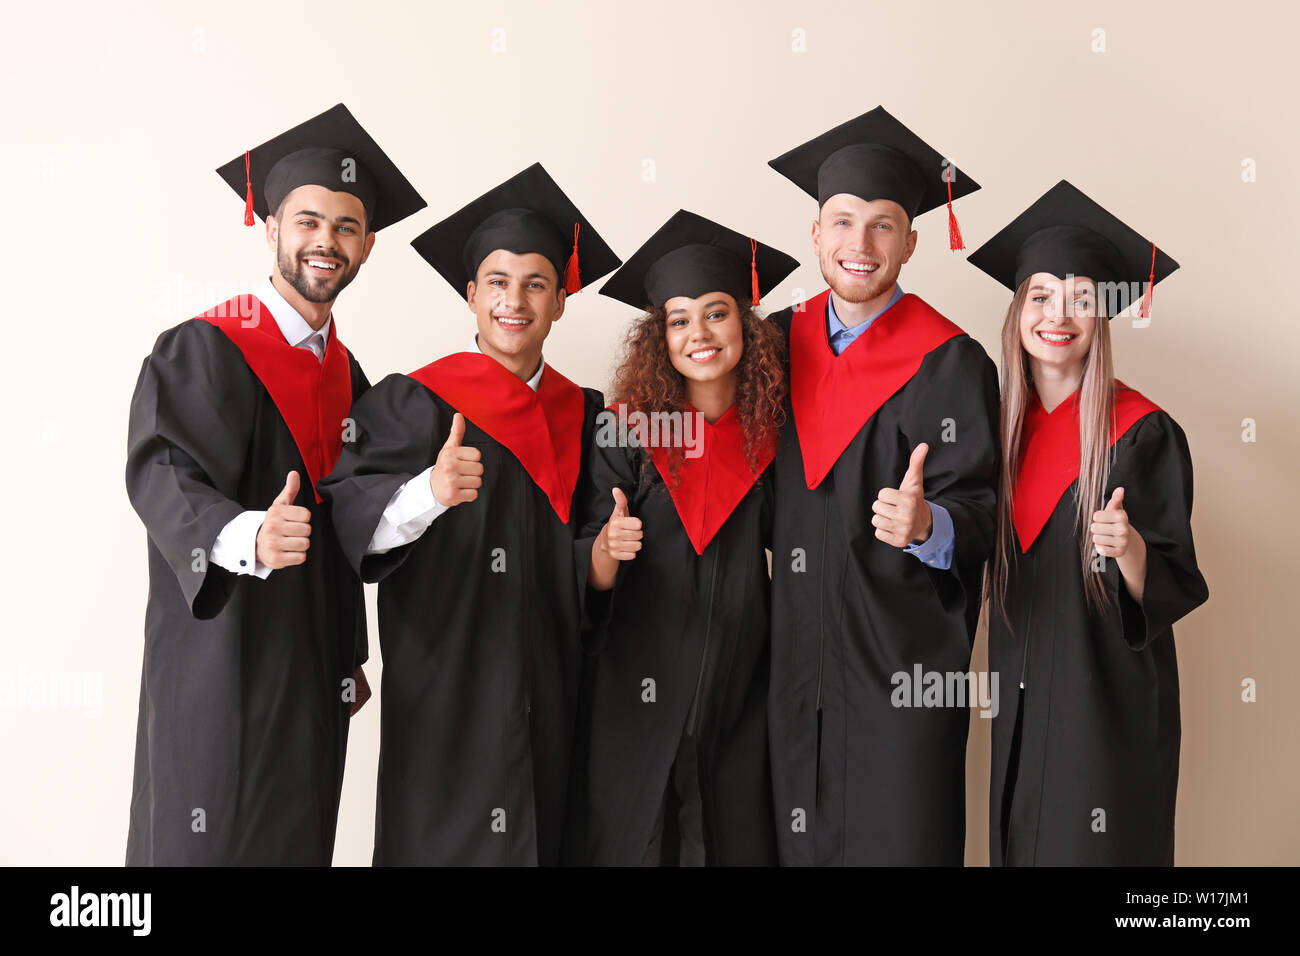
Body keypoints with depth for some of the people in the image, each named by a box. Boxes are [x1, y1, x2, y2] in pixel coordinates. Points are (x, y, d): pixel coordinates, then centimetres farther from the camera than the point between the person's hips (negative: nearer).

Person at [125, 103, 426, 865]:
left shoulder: (348, 376, 12)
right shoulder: (200, 352, -8)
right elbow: (161, 475, -22)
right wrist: (246, 537, -42)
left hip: (313, 672, 6)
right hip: (221, 660, -6)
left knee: (299, 839, 12)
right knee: (211, 841, 0)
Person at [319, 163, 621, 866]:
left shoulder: (584, 413, 10)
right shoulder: (415, 402, -5)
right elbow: (350, 514, -19)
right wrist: (429, 491, -36)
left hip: (552, 696, 5)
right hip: (446, 694, -4)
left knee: (547, 835, 9)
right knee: (446, 841, 0)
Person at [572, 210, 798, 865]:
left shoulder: (774, 432, -1)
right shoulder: (627, 430, -5)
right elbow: (591, 578, -7)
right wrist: (607, 545, -27)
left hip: (742, 686, 1)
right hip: (643, 686, -1)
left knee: (740, 840, 10)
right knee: (637, 840, 8)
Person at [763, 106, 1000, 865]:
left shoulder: (950, 365, -10)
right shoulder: (784, 341, 6)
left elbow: (980, 509, -14)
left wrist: (929, 524, -34)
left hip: (903, 660, -4)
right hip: (800, 653, 5)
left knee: (898, 838, 5)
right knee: (802, 838, 14)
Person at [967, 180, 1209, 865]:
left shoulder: (1143, 433, -12)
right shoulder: (1002, 425, 3)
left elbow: (1176, 588, -13)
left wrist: (1129, 550, -32)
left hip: (1110, 698, -5)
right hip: (1021, 693, 5)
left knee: (1097, 845, 6)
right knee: (1019, 845, 16)